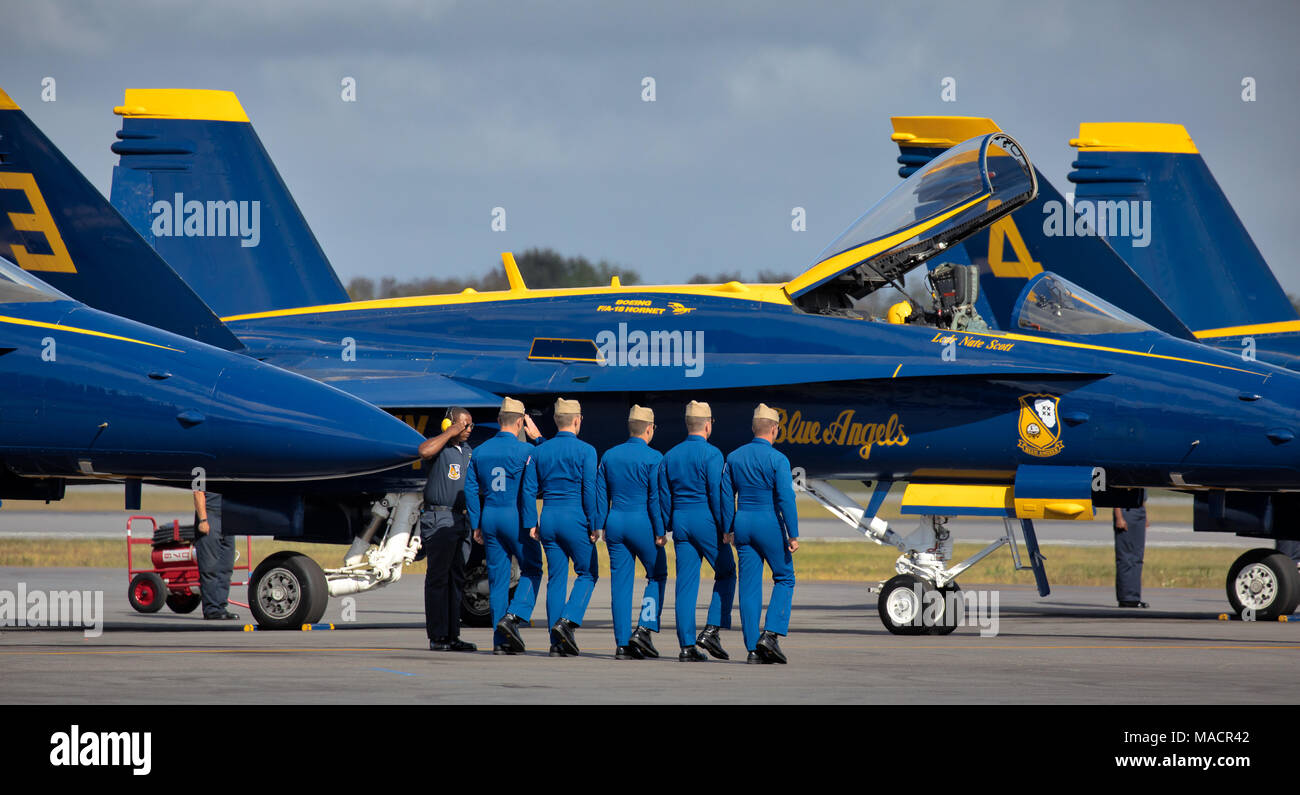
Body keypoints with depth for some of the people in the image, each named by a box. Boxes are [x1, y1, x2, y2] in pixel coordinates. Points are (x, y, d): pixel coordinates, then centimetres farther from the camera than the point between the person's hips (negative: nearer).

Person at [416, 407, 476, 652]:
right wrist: (450, 433, -20)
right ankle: (437, 637, -6)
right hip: (438, 519, -8)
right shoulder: (438, 445, -6)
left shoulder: (467, 450, 17)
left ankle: (452, 636, 14)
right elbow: (424, 451, -31)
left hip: (459, 519, 8)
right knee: (438, 577, -6)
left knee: (456, 578, 9)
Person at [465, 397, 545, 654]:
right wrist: (530, 524, -10)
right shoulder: (524, 451, -8)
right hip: (516, 517, -5)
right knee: (532, 570, 9)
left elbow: (471, 489, 8)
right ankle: (514, 615, -12)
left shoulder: (480, 451, 8)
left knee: (497, 576, 7)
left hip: (489, 517, 5)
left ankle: (501, 641, 5)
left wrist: (476, 525, 13)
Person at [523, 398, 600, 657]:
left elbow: (529, 490, 6)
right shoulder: (585, 451, -6)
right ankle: (568, 620, -14)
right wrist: (594, 525, -5)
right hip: (575, 518, -5)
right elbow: (590, 491, -10)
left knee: (556, 578, 7)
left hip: (549, 518, 5)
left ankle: (557, 643, 4)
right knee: (588, 574, 8)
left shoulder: (540, 451, 8)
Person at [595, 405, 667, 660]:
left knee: (620, 582, 5)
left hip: (615, 523, 5)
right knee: (657, 575, 12)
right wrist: (660, 532, -7)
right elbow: (656, 497, -10)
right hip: (642, 523, -5)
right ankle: (644, 629, -3)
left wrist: (602, 527, 14)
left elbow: (601, 495, 10)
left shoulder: (609, 456, 9)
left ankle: (622, 644, 2)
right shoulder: (653, 457, -8)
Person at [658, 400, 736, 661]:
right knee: (726, 574, 11)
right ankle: (711, 630, -3)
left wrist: (668, 528, 18)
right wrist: (727, 529, -8)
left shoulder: (670, 456, 10)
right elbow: (718, 494, -13)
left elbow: (664, 497, 12)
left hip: (681, 522, 5)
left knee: (686, 584, 4)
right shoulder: (711, 454, -9)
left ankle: (687, 646, -1)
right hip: (706, 522, -5)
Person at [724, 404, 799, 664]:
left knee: (749, 586, 6)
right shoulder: (777, 459, -10)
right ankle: (771, 634, -6)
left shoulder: (735, 457, 5)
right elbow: (786, 498, -15)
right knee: (784, 579, 10)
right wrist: (793, 535, -12)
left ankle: (753, 648, 3)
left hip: (743, 524, 5)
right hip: (770, 524, -5)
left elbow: (725, 496, 8)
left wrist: (728, 529, 16)